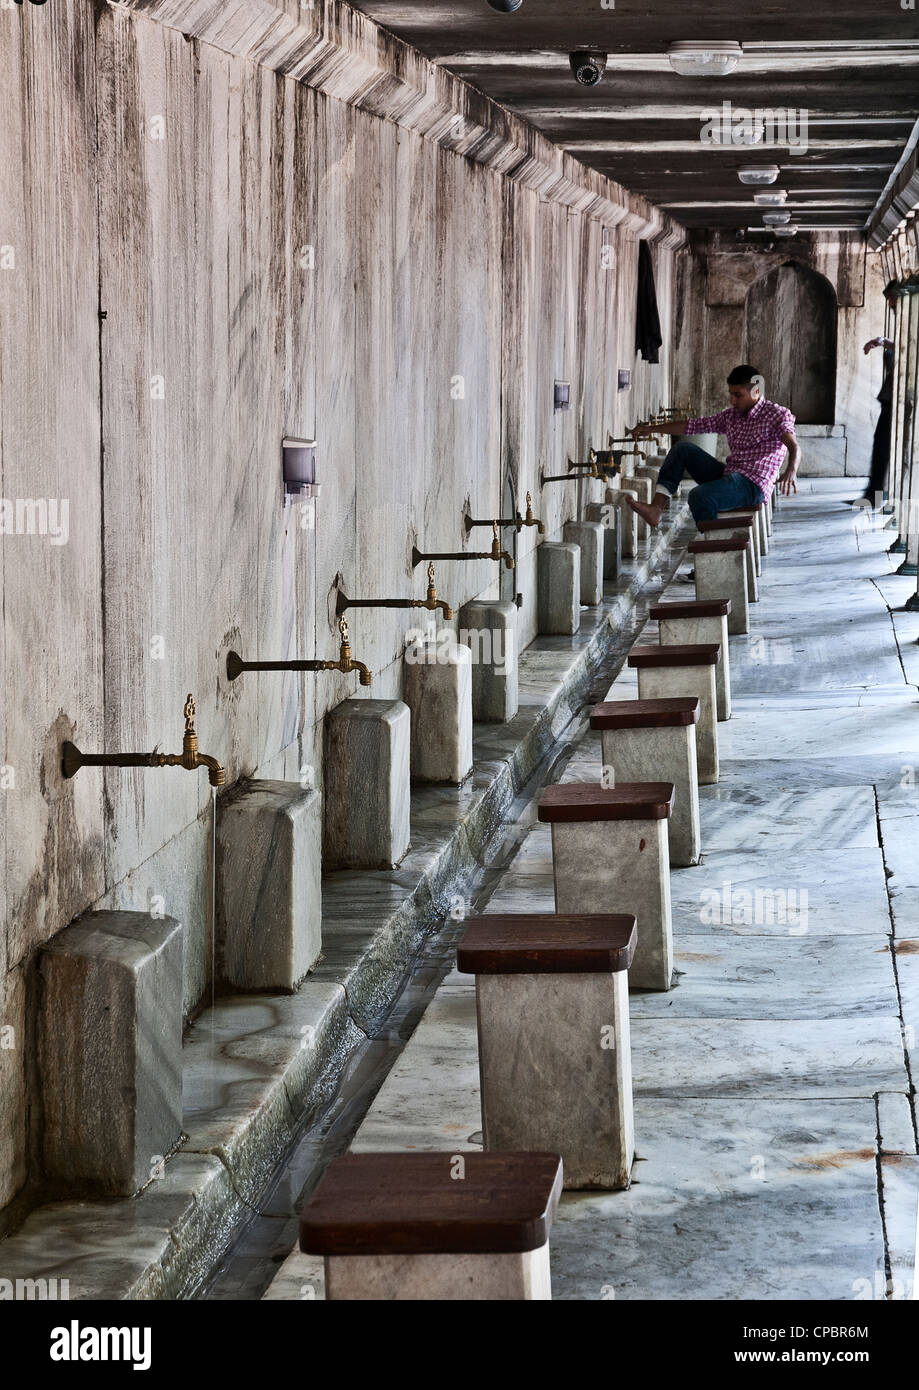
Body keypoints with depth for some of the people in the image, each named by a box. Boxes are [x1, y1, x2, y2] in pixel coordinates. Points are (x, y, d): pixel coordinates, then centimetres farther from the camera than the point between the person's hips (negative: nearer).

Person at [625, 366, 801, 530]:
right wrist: (651, 429, 14)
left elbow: (794, 446, -23)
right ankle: (656, 509, -9)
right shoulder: (731, 415, 16)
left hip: (753, 484, -8)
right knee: (682, 448, 4)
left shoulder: (776, 414, -7)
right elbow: (693, 425, 19)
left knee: (699, 495, -32)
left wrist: (791, 471, -46)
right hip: (728, 475, 8)